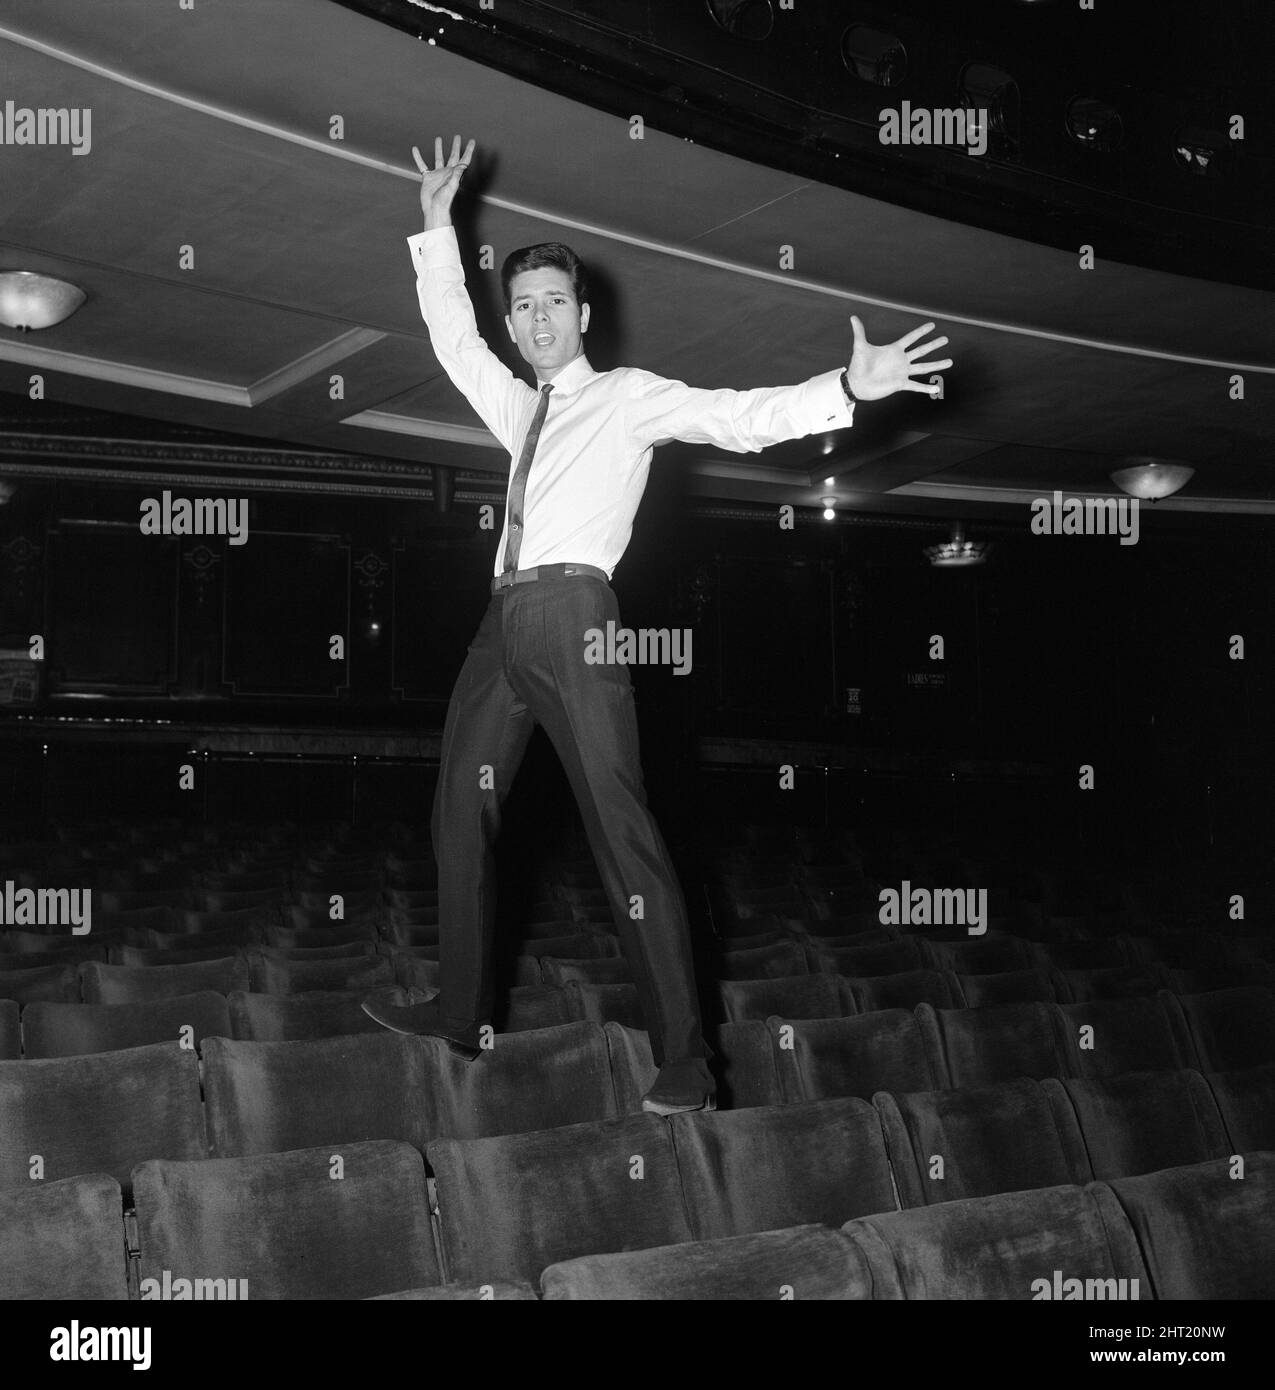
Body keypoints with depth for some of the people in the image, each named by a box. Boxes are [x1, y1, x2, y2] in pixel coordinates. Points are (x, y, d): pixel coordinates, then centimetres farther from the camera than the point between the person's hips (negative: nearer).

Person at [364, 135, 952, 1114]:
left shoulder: (627, 397, 7)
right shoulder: (517, 408, 26)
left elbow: (738, 417, -4)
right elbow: (451, 335, 33)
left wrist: (848, 388, -18)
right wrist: (437, 225, 26)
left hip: (573, 614, -7)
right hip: (504, 619, 8)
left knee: (621, 830, -11)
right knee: (460, 812, 13)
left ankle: (685, 1061, -9)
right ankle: (461, 1012, 27)